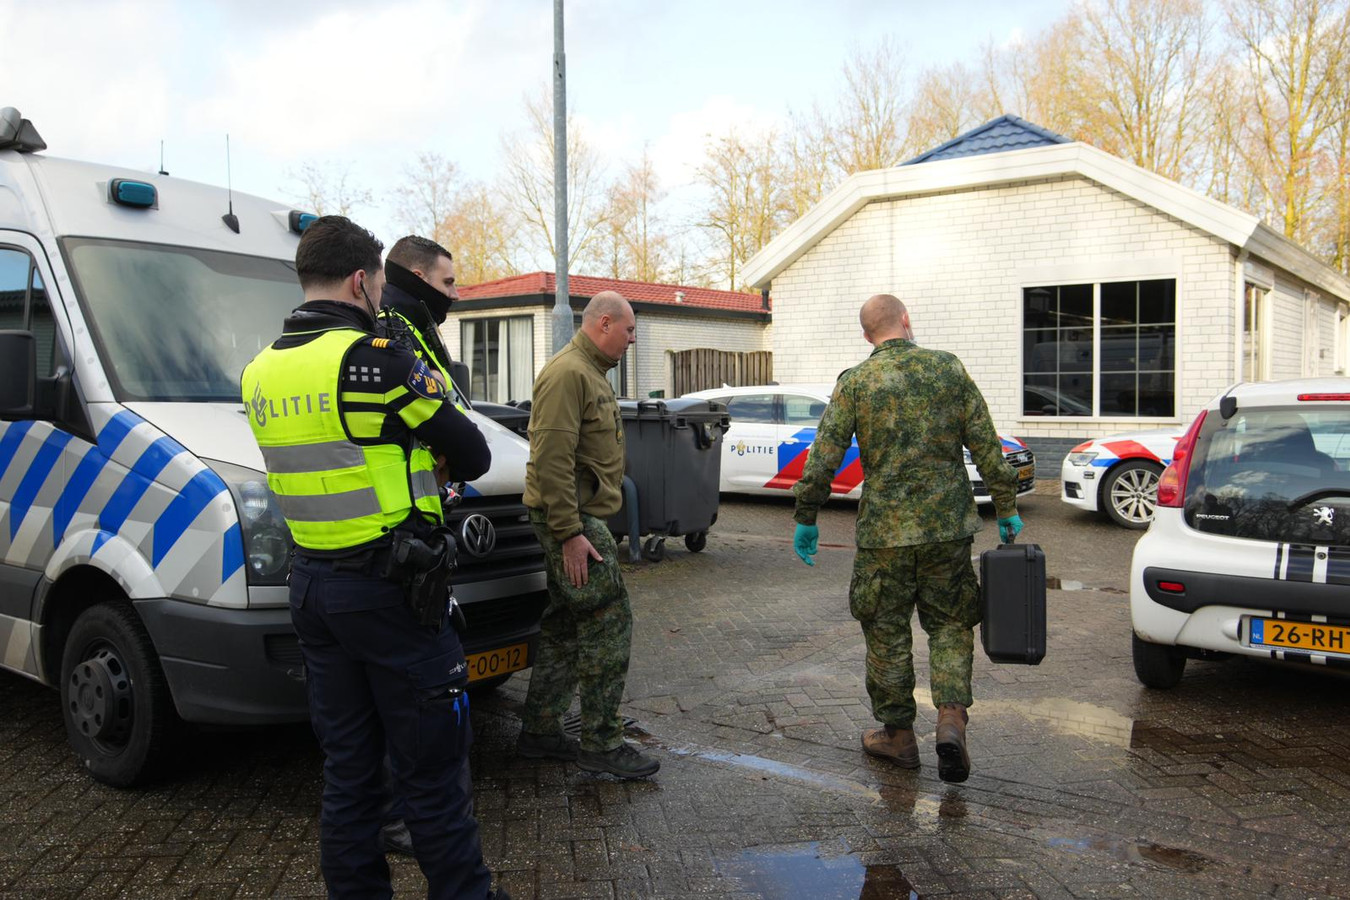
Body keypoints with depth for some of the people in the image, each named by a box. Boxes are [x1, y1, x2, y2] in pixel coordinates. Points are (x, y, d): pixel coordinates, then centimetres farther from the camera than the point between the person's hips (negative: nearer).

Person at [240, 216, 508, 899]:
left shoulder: (260, 372, 8)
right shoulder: (374, 360, -16)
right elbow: (472, 455, -8)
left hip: (312, 582, 8)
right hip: (389, 587, -7)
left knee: (346, 764, 17)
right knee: (432, 765, 3)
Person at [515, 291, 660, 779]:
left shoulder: (591, 372, 19)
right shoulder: (567, 373, -16)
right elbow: (552, 459, -23)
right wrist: (570, 533, -25)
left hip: (579, 517, 11)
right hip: (572, 519, -11)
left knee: (565, 627, 14)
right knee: (608, 626, -6)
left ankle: (539, 733, 24)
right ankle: (602, 743, 3)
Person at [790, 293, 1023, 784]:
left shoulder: (855, 382, -3)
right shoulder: (949, 368, 2)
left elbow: (823, 457, -7)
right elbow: (986, 446, 2)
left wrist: (806, 518, 2)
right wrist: (1007, 508, 8)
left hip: (885, 531, -2)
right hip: (948, 524, 2)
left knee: (887, 632, 11)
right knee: (950, 623, 15)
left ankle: (896, 734, 21)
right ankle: (951, 717, -1)